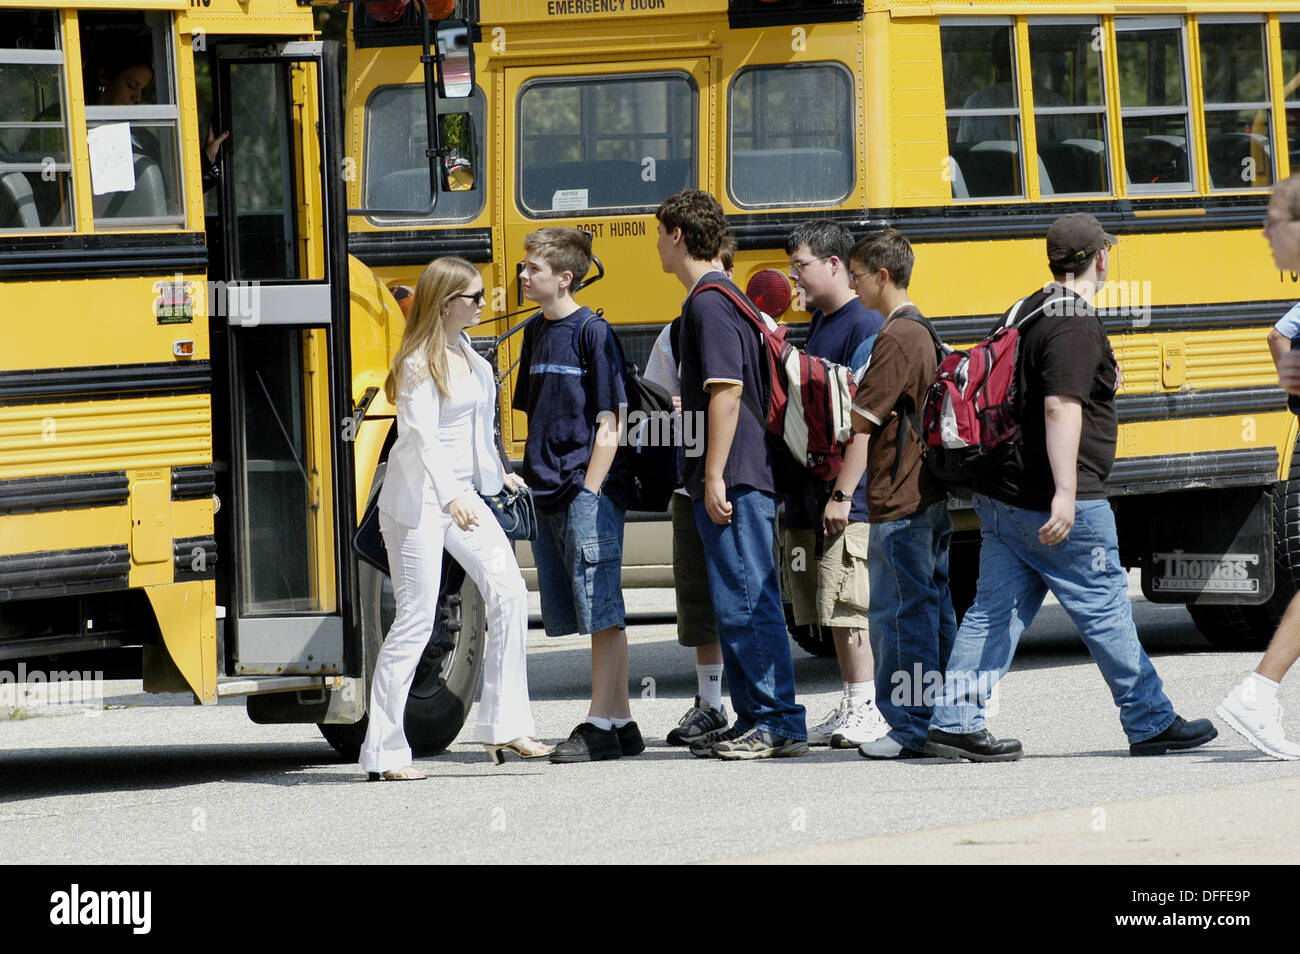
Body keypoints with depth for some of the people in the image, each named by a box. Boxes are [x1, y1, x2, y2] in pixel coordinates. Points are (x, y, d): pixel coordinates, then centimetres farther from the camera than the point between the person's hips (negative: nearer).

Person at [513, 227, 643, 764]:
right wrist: (535, 477, 13)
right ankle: (621, 723, 14)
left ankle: (600, 728, -6)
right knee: (591, 616, 9)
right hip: (549, 495, 8)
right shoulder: (537, 333, 14)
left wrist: (588, 492, -14)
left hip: (590, 489, -8)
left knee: (602, 609, -6)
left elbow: (608, 425, -10)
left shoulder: (592, 332, -8)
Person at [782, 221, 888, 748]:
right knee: (832, 608, 10)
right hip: (810, 495, 9)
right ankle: (850, 705, 15)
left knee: (847, 603, -9)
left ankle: (868, 709, -5)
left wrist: (842, 493, -20)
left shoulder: (866, 326, -12)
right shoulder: (817, 324, 16)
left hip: (848, 500, -9)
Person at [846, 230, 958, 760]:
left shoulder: (896, 336, -14)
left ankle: (910, 728, -6)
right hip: (930, 493, 10)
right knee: (933, 607, 12)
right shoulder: (921, 330, 16)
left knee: (897, 612, -6)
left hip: (899, 500, -10)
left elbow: (861, 419, -16)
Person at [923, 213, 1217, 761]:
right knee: (1105, 612, 1)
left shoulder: (1026, 313, 14)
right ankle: (1151, 724, 10)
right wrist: (1066, 492, -31)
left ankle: (954, 724, 0)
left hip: (1001, 499, 9)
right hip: (1059, 507, -9)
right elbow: (1060, 407, -26)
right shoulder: (1076, 324, -16)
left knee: (994, 610, 6)